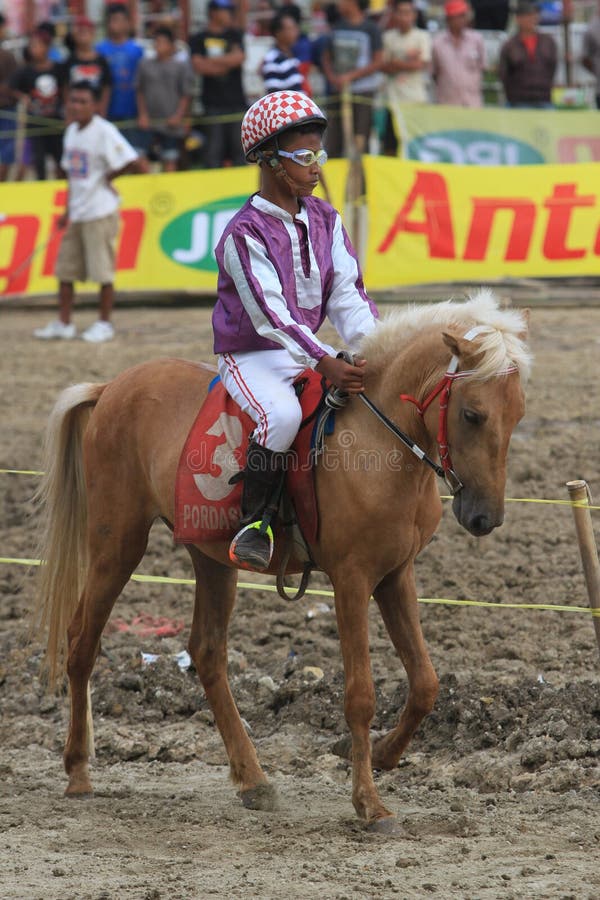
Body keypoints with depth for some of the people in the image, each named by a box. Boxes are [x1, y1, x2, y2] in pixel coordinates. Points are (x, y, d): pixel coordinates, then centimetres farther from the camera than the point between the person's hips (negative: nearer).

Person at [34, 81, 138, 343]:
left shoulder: (103, 131, -13)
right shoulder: (72, 131, 12)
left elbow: (128, 159, -23)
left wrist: (107, 178, -9)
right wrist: (68, 210, 16)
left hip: (100, 212, -8)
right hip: (77, 213, 8)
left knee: (103, 271, -2)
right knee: (65, 269, 8)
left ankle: (105, 324, 8)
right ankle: (63, 324, 15)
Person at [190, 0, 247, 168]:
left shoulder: (235, 35, 14)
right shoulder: (199, 39, 7)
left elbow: (239, 57, -4)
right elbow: (198, 66, -7)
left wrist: (212, 60, -4)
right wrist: (226, 63, -5)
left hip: (236, 102, 2)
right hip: (213, 103, -2)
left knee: (239, 147, 0)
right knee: (214, 149, -5)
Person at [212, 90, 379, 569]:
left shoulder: (326, 221, 5)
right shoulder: (245, 234, -16)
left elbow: (348, 294, 0)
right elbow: (269, 314, -24)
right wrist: (324, 363, -35)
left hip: (307, 352, 7)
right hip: (252, 354, -7)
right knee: (283, 415, -36)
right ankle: (254, 521, -20)